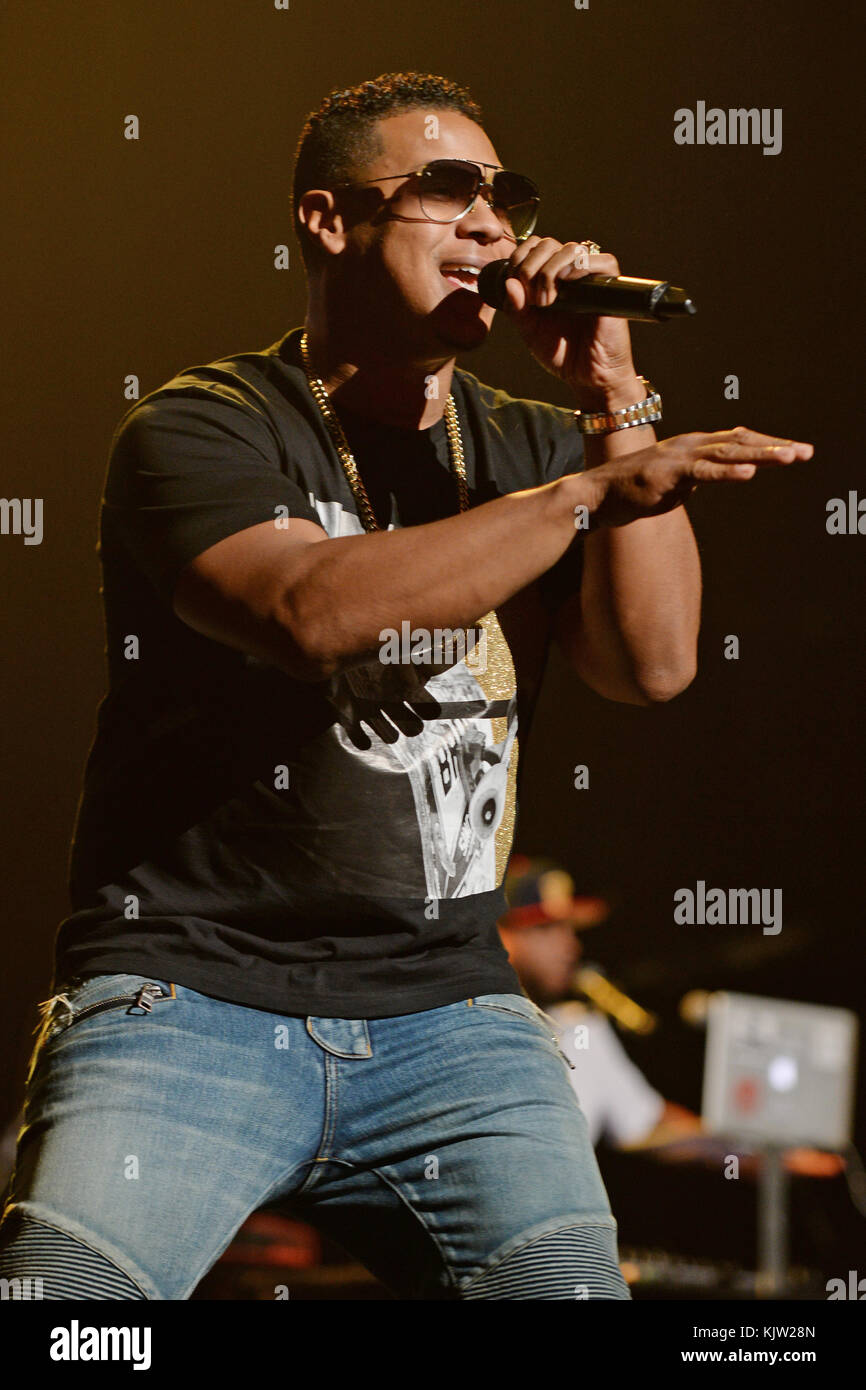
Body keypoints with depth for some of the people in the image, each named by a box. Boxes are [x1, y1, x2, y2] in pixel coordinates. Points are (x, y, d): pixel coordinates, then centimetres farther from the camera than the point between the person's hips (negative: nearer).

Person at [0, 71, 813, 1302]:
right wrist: (593, 489, -24)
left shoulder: (528, 446, 15)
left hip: (446, 1011, 4)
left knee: (571, 1281, -17)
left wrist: (615, 397, -4)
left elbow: (654, 664, 0)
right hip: (187, 997, -3)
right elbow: (312, 610, -22)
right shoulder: (199, 430, -1)